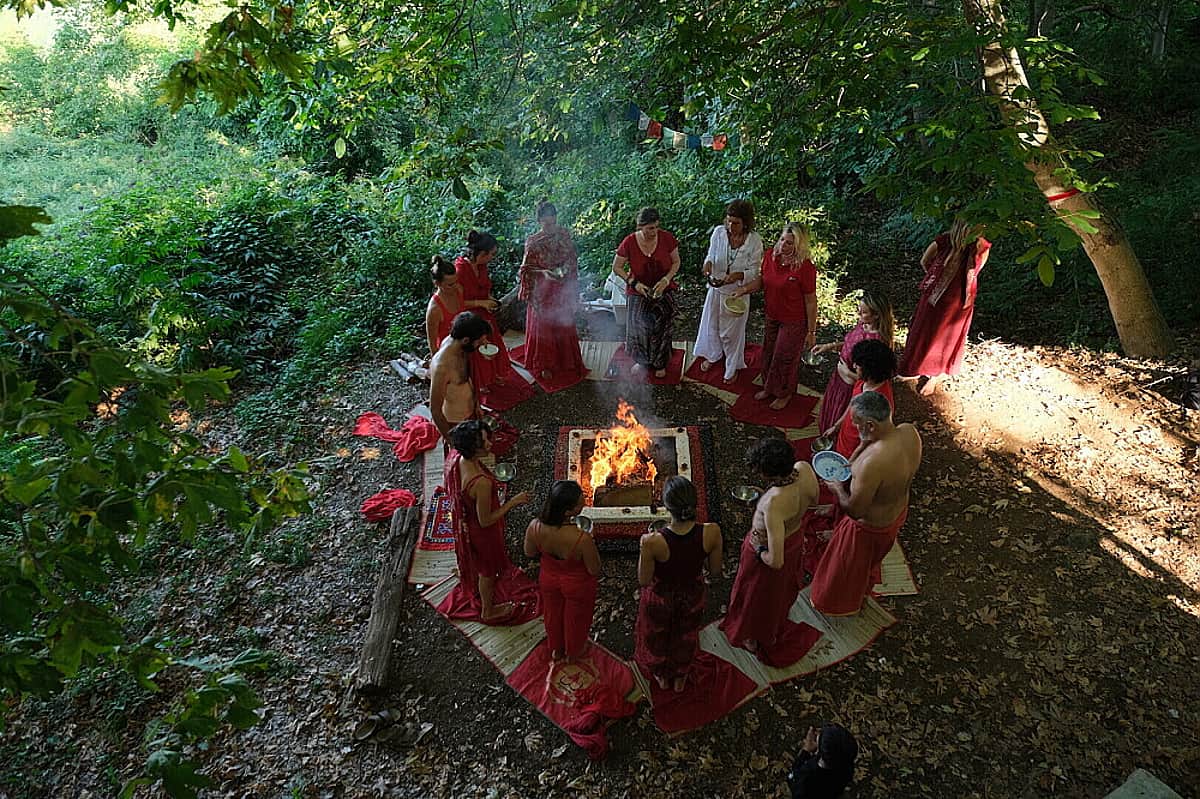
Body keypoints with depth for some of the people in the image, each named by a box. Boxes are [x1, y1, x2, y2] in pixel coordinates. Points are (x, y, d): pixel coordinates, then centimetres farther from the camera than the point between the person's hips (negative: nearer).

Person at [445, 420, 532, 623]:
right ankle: (488, 611, 49)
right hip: (482, 531, -7)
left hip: (464, 521, 7)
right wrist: (513, 502, -24)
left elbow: (448, 490, 0)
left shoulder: (455, 457, -20)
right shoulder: (481, 482, -43)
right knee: (488, 570, 22)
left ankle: (478, 597, 63)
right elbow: (486, 521, -29)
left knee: (475, 562, 34)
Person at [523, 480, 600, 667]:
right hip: (577, 586, -3)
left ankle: (556, 650, 59)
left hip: (549, 580, 3)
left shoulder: (534, 527, -30)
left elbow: (530, 552, -8)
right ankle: (573, 652, 57)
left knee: (553, 614, 32)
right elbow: (594, 570, -24)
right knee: (575, 618, 29)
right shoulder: (582, 539, -42)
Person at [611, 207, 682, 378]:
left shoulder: (667, 238, -18)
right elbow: (617, 268, -10)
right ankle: (641, 361, 39)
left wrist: (666, 279, -21)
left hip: (663, 292, 1)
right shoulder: (629, 242, -21)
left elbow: (676, 262, -4)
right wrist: (634, 283, -21)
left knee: (661, 329, 15)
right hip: (638, 294, -1)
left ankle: (660, 363, 38)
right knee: (639, 328, 13)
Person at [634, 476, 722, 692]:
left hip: (661, 598, -2)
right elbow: (715, 570, -14)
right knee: (686, 635, 34)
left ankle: (662, 677, 60)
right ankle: (680, 677, 61)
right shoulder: (711, 532, -32)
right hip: (692, 596, 2)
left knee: (657, 636, 32)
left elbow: (643, 581, -22)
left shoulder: (653, 542, -40)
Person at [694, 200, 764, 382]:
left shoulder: (755, 241, -21)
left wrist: (738, 275, -34)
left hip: (737, 292, -3)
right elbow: (711, 255, -1)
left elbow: (754, 271, -14)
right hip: (716, 287, 3)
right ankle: (712, 355, 50)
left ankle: (733, 367, 36)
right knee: (711, 324, 22)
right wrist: (708, 263, -24)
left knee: (733, 331, 13)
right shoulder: (719, 232, -14)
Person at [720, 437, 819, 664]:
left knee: (760, 595, 26)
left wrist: (760, 553, -20)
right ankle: (778, 621, 67)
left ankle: (757, 639, 55)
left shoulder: (773, 504, -47)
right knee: (783, 584, 36)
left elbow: (775, 561, -40)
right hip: (795, 538, 7)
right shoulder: (804, 469, -27)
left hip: (765, 552, -6)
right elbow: (813, 500, -1)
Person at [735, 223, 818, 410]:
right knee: (768, 353, 22)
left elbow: (811, 301, -19)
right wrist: (745, 289, -10)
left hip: (794, 321, -6)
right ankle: (768, 388, 47)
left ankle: (784, 394, 37)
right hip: (772, 316, 6)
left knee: (785, 358, 11)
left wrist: (811, 332, -15)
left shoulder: (805, 267, -26)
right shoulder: (770, 255, -9)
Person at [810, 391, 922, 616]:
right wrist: (855, 464, -4)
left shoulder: (873, 463, -44)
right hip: (898, 512, 7)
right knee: (871, 557, 36)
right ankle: (865, 589, 64)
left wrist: (838, 489, -12)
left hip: (869, 526, -7)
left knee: (848, 566, 25)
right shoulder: (910, 432, -21)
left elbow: (855, 510, -31)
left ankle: (843, 604, 52)